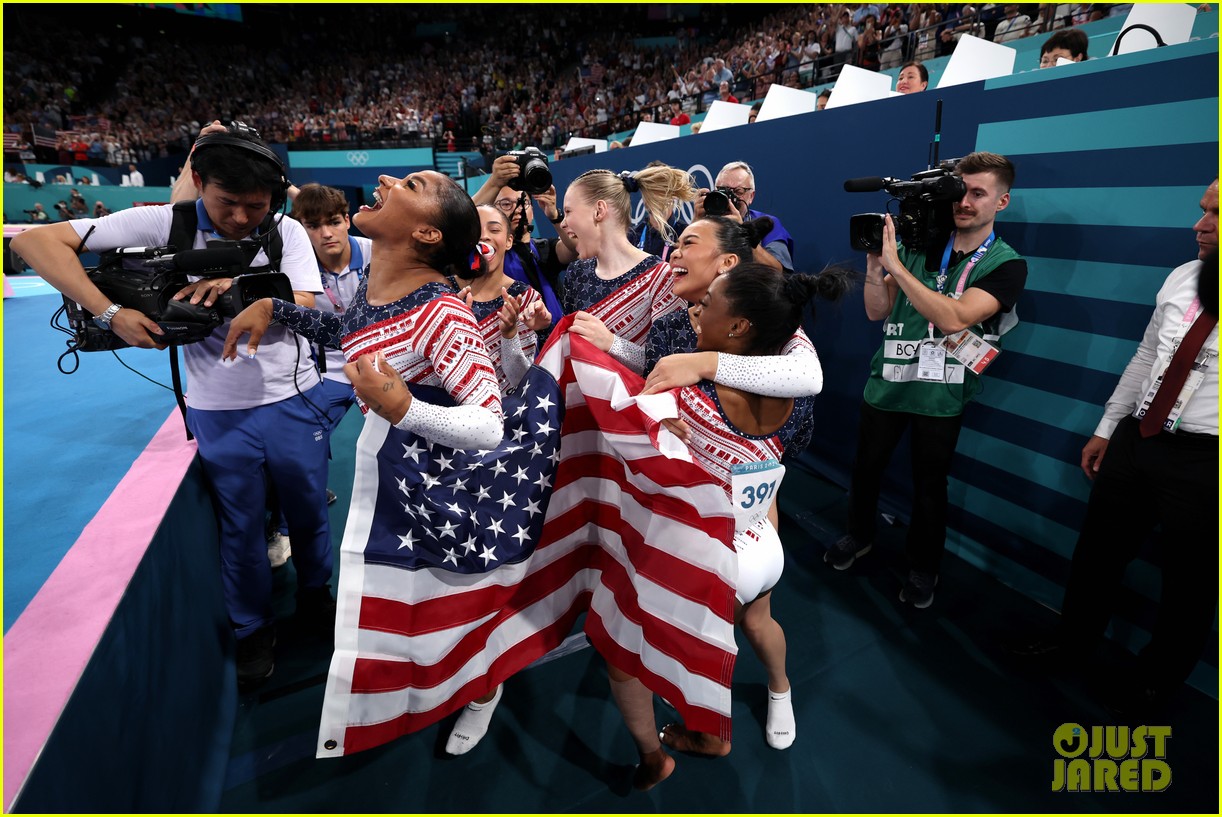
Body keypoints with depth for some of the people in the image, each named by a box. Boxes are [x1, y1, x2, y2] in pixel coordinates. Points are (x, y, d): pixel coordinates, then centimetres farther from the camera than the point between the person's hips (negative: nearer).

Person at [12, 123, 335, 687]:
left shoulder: (286, 233, -5)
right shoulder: (167, 223, -8)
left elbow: (304, 308, -13)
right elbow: (36, 241, -9)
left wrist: (240, 283, -27)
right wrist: (110, 312, -21)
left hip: (293, 400, 1)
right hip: (219, 411, 0)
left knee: (308, 510, 15)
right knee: (240, 526, 14)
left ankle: (314, 598, 42)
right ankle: (252, 628, 36)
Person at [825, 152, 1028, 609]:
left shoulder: (1006, 265, -7)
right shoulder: (919, 245, 3)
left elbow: (954, 318, -24)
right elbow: (876, 311, 2)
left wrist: (895, 264, -25)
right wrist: (874, 264, -15)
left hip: (940, 396, -3)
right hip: (886, 382, 3)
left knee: (929, 486, 10)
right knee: (866, 467, 14)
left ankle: (923, 567, 31)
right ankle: (858, 536, 39)